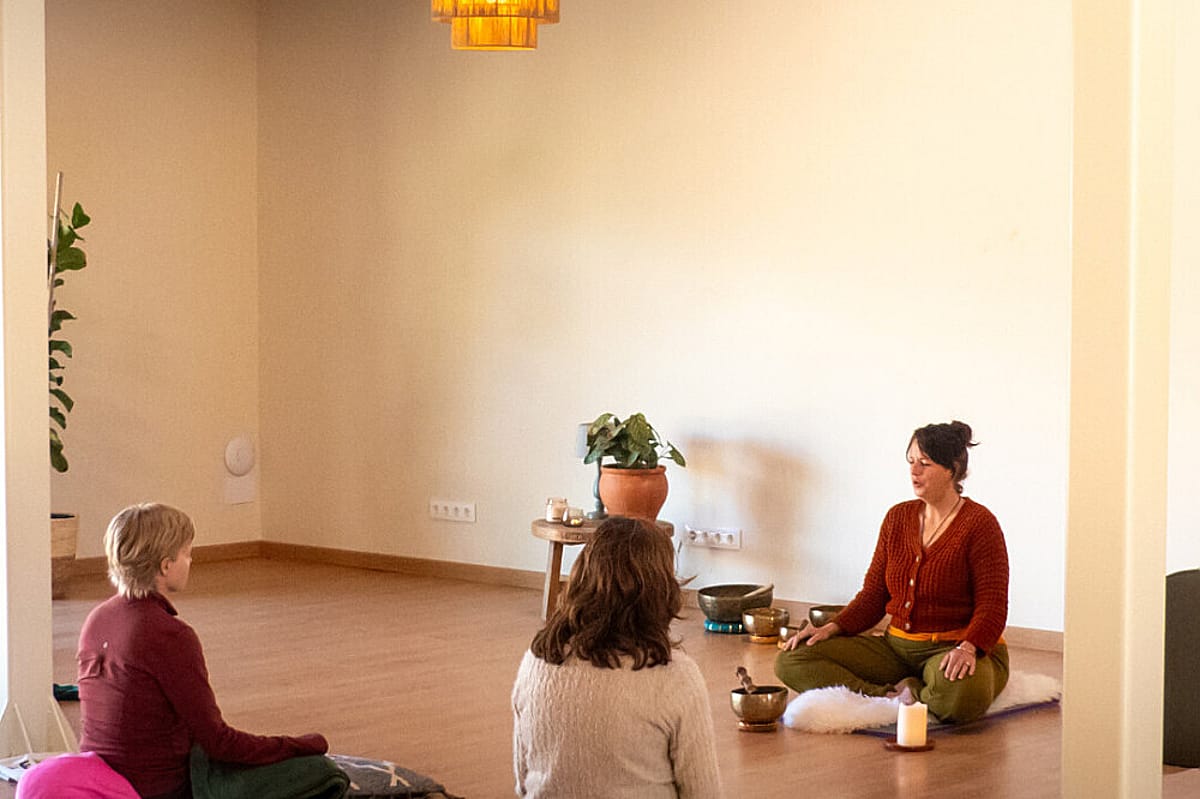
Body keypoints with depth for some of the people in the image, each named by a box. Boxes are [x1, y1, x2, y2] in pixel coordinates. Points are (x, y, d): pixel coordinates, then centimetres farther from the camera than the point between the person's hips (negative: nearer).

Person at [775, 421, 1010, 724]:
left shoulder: (979, 524, -8)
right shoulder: (898, 518, 10)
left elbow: (992, 608, -14)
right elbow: (874, 595, 11)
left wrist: (967, 647, -33)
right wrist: (833, 628, -6)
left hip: (952, 650, -6)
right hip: (897, 647, 6)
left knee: (960, 693, -44)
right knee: (791, 660, -11)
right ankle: (895, 696, -21)